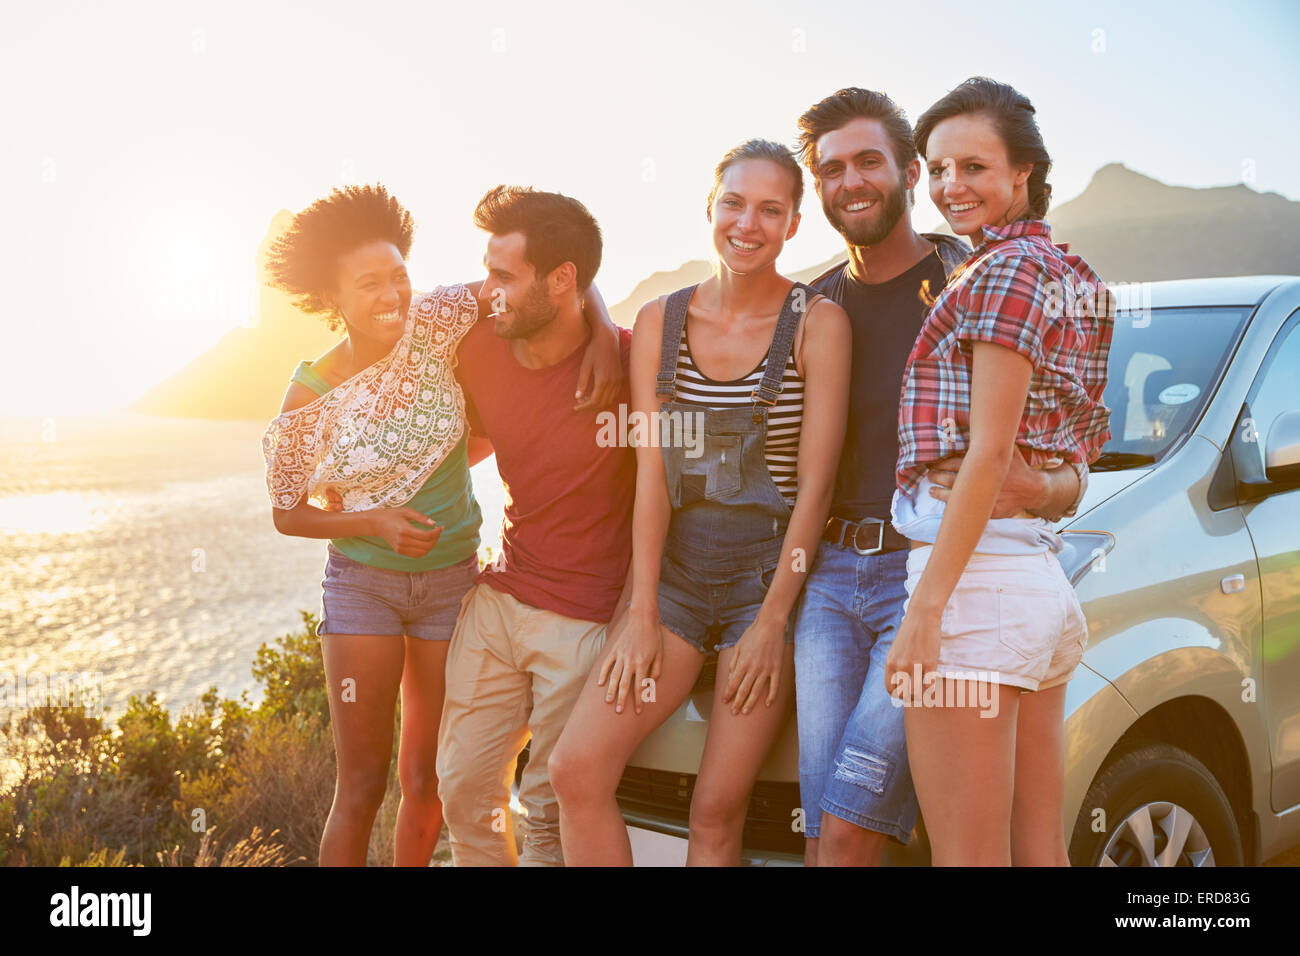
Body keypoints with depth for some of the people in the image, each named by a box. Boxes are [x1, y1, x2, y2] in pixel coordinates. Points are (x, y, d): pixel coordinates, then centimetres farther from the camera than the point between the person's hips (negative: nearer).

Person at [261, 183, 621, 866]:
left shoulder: (434, 324, -11)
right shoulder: (311, 397, -12)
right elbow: (287, 514, -1)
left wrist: (604, 337, -23)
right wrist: (372, 523, -17)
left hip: (452, 579, 2)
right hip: (363, 584, -2)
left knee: (426, 780, 12)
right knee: (362, 786, 0)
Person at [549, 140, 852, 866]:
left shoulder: (817, 323, -5)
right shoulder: (660, 322, 5)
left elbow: (816, 483, -9)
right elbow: (651, 473, 1)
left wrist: (772, 620, -12)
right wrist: (642, 614, -5)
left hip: (773, 571, -4)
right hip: (677, 568, 4)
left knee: (717, 812, -3)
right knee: (578, 770, -7)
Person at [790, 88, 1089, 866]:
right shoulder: (817, 307, 16)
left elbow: (1070, 477, 2)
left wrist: (1036, 490, -21)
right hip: (831, 575, 5)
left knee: (847, 832, -12)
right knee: (823, 838, 2)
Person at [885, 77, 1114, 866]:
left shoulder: (1007, 268, -9)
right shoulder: (1071, 277, 18)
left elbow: (989, 452, -17)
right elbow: (1083, 447, 25)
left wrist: (924, 608, -18)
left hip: (975, 575, -9)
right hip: (1046, 575, 9)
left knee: (966, 854, -2)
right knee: (1040, 849, 15)